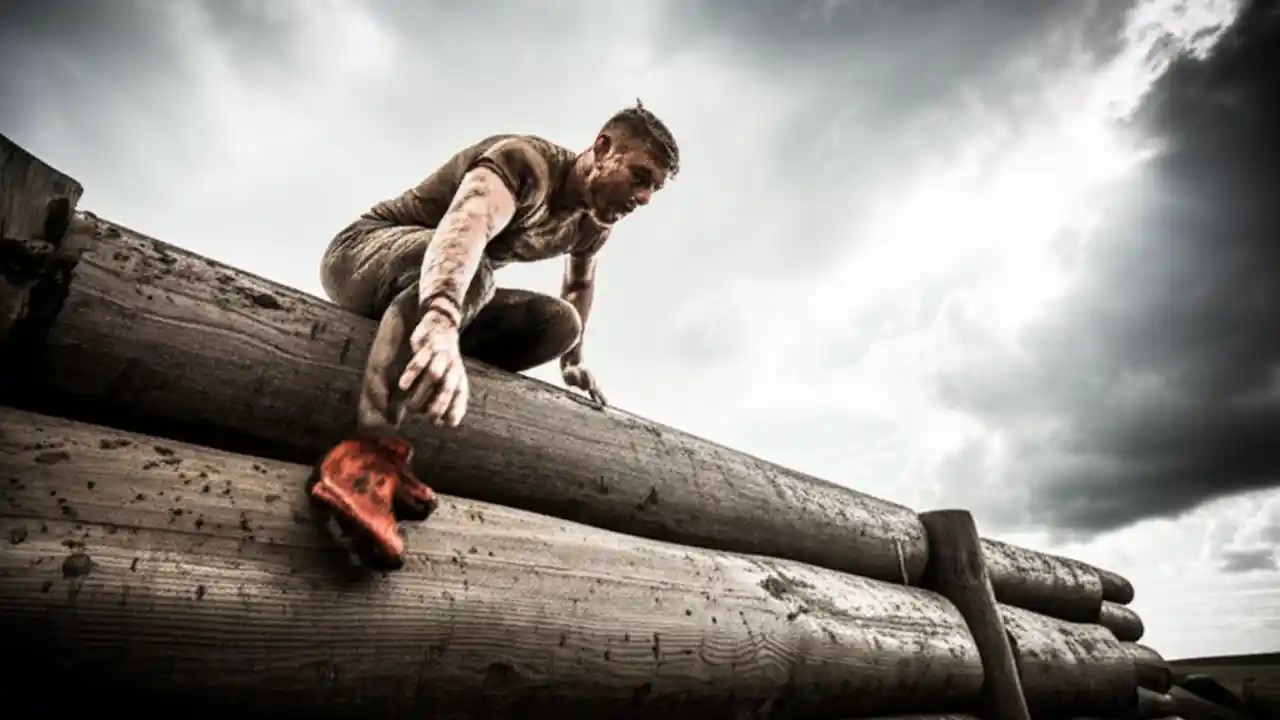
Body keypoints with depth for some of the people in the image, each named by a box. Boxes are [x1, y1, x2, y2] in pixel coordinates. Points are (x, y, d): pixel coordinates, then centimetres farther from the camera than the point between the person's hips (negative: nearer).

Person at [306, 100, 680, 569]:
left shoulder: (595, 219, 1)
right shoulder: (526, 162, -25)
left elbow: (580, 282, 22)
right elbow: (468, 222, -47)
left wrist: (573, 363, 25)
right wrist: (441, 321, -66)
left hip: (437, 302, 8)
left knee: (558, 322, -11)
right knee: (465, 267, -39)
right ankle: (369, 453, -51)